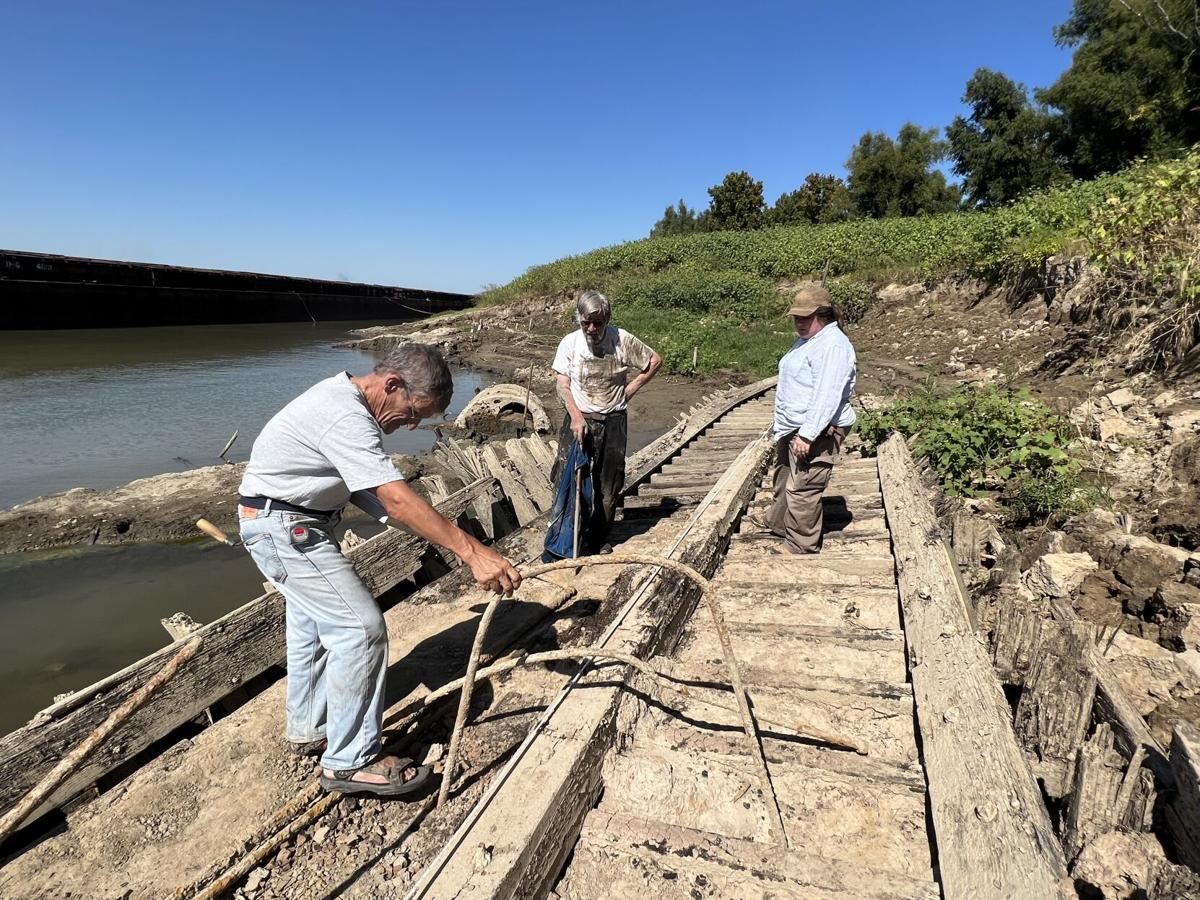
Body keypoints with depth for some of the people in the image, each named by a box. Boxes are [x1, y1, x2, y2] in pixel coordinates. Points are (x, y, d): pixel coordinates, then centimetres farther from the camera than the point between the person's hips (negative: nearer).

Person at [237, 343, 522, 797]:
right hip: (283, 527, -11)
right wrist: (472, 551, -39)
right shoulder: (345, 417, -28)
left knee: (314, 624, 20)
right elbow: (398, 500, -36)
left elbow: (369, 491, 7)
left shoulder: (344, 397, 5)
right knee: (360, 627, -11)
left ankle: (308, 730, 38)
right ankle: (350, 761, 0)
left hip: (295, 524, 11)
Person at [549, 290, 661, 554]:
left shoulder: (622, 340, -7)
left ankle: (597, 539, 23)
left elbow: (655, 361, 4)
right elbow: (563, 385, -5)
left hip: (613, 422, 0)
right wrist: (576, 417, -19)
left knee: (609, 486, 6)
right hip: (579, 419, 0)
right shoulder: (569, 343, -4)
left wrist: (630, 389, -1)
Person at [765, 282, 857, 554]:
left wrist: (807, 435, -30)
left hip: (816, 433, -11)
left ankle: (802, 552, 2)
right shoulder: (806, 340, 16)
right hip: (792, 430, 11)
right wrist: (781, 425, 24)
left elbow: (826, 397, -27)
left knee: (801, 493, -9)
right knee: (784, 484, 24)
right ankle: (777, 527, 42)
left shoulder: (832, 345, -18)